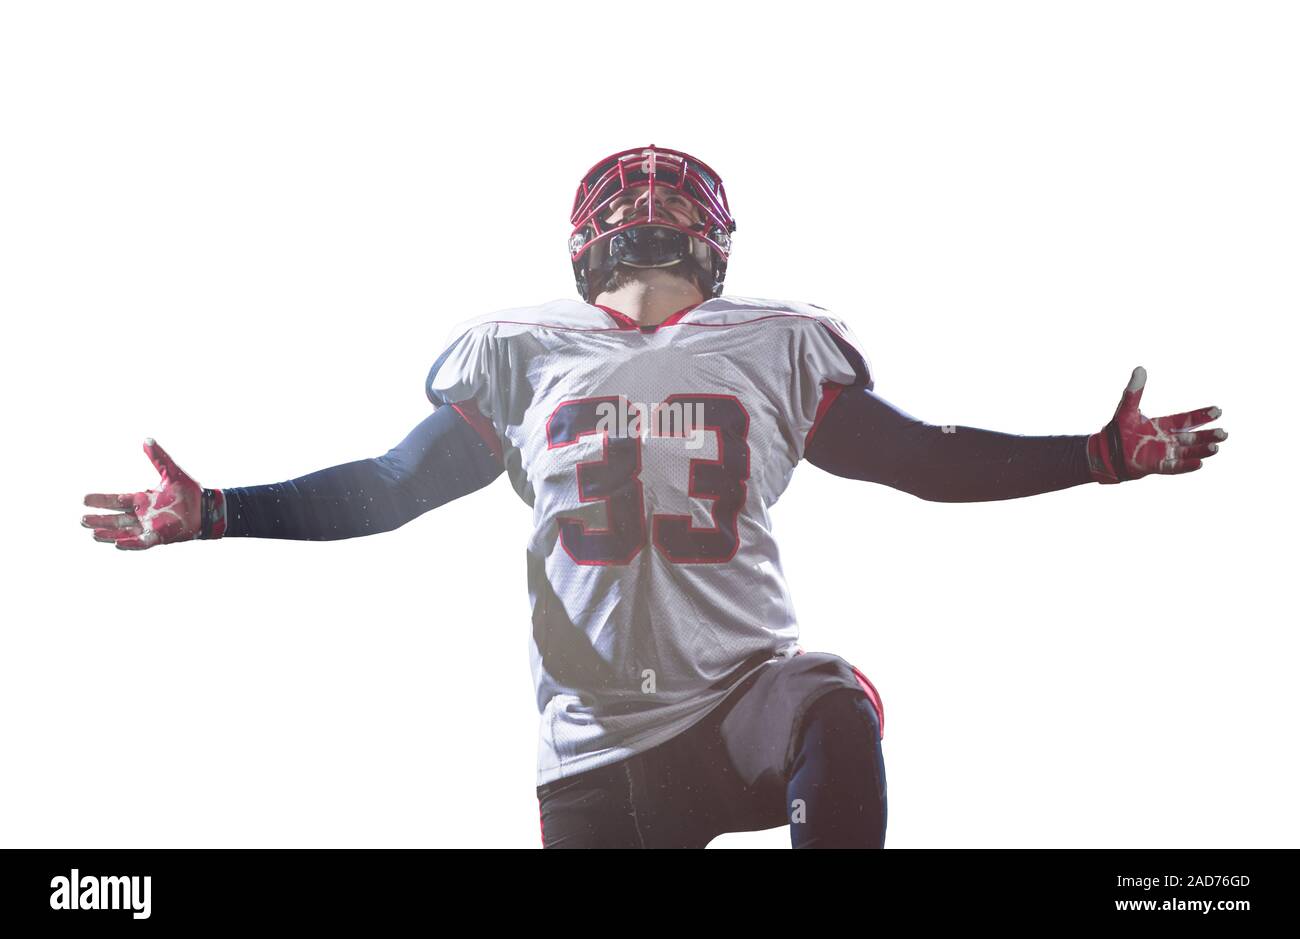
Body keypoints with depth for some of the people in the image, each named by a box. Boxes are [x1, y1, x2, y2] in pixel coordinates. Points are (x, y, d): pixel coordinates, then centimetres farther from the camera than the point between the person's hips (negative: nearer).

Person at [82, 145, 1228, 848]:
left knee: (836, 714, -35)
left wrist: (1105, 453, 2)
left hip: (747, 695, -1)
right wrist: (210, 511, 6)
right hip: (597, 747, 1)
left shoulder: (775, 351, 8)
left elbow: (929, 461, 11)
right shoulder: (524, 359, 8)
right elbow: (386, 488, 15)